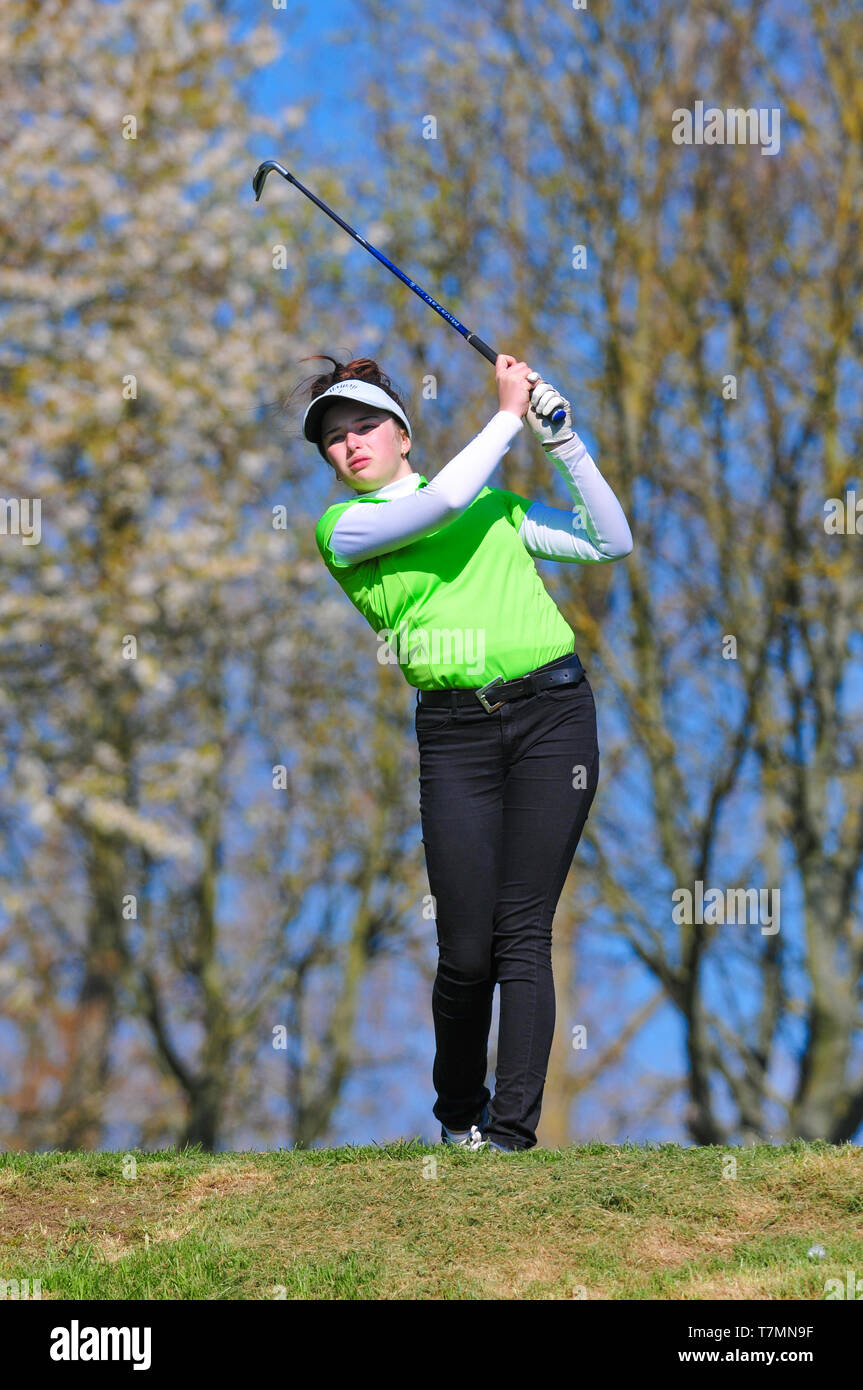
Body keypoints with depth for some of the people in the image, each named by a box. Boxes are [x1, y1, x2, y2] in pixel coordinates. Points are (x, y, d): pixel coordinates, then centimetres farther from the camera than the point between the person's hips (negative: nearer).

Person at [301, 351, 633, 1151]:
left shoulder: (498, 505, 20)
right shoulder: (343, 529, 8)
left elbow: (611, 543, 20)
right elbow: (445, 500, -9)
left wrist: (562, 439, 12)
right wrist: (510, 413, 2)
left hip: (552, 711, 1)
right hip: (455, 731, -1)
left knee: (523, 933, -8)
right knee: (465, 950, -4)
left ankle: (514, 1130, -8)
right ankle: (459, 1115, 20)